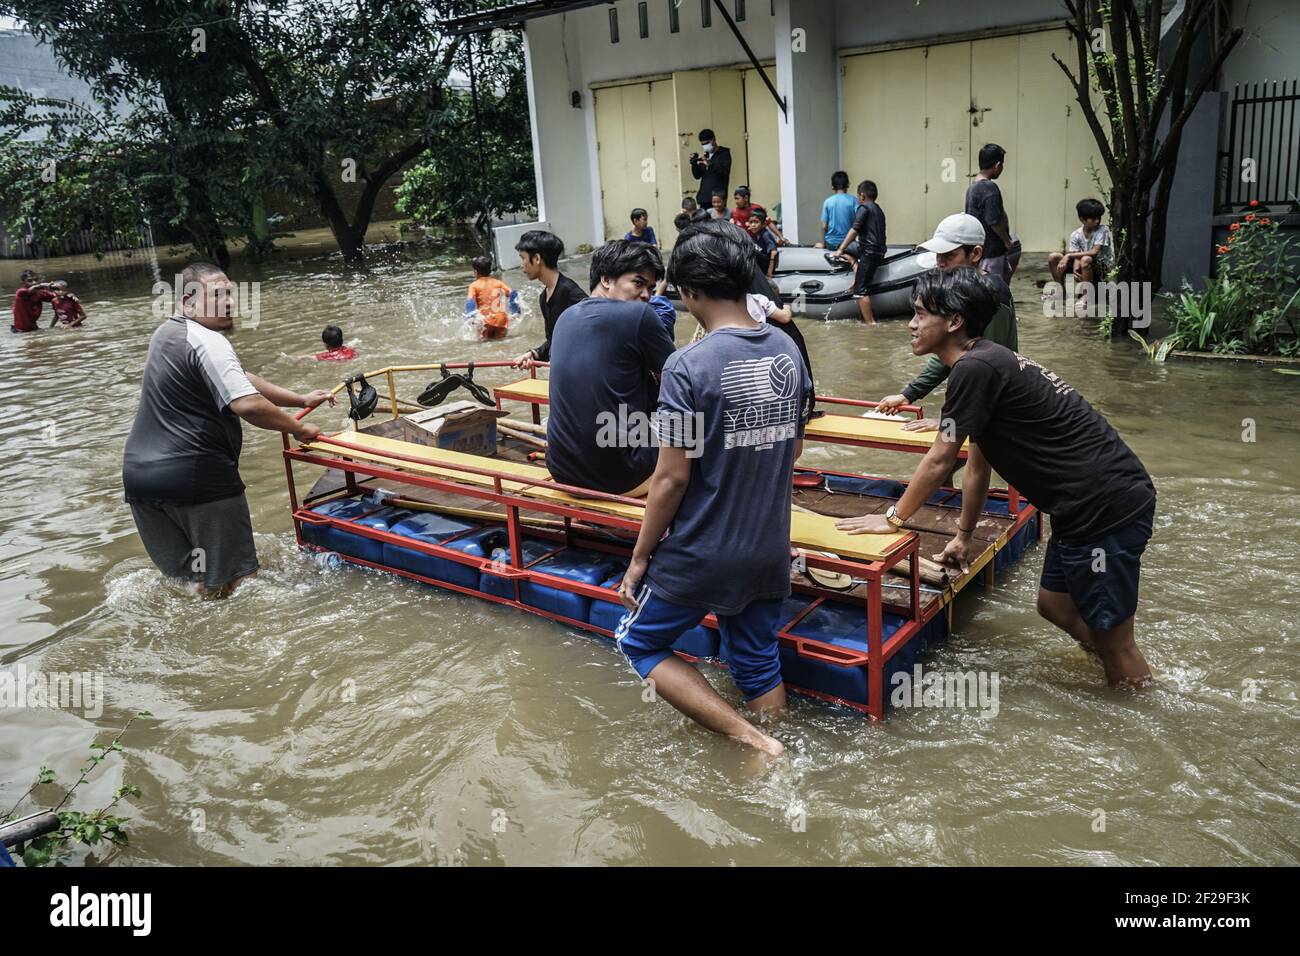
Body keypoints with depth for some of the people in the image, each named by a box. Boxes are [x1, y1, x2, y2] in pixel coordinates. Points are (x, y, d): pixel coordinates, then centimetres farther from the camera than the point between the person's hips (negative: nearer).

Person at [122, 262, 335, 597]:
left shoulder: (168, 332, 17)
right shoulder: (208, 342, -14)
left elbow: (239, 380, 19)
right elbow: (247, 405, -26)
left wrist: (301, 400, 18)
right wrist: (298, 429, -10)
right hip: (196, 475, -9)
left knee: (178, 574, 18)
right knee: (232, 583, 0)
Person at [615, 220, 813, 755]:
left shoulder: (689, 366, -20)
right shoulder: (788, 351, 0)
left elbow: (672, 478, -18)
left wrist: (639, 558, -7)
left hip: (700, 555, -6)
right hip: (769, 551, 6)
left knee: (639, 642, 14)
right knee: (758, 664, 19)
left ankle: (749, 738, 4)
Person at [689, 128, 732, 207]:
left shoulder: (724, 154, 2)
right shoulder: (705, 156, 18)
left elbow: (725, 173, -13)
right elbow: (697, 176, 17)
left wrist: (710, 164, -25)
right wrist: (694, 163, -1)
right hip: (704, 197, 5)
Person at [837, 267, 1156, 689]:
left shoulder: (974, 368, -18)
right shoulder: (988, 361, 13)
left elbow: (940, 460, -11)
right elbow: (978, 463, 19)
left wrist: (894, 517, 1)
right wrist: (964, 535, 26)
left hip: (1107, 506, -10)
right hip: (1092, 502, 10)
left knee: (1110, 633, 2)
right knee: (1056, 605, 23)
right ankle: (1123, 669, 39)